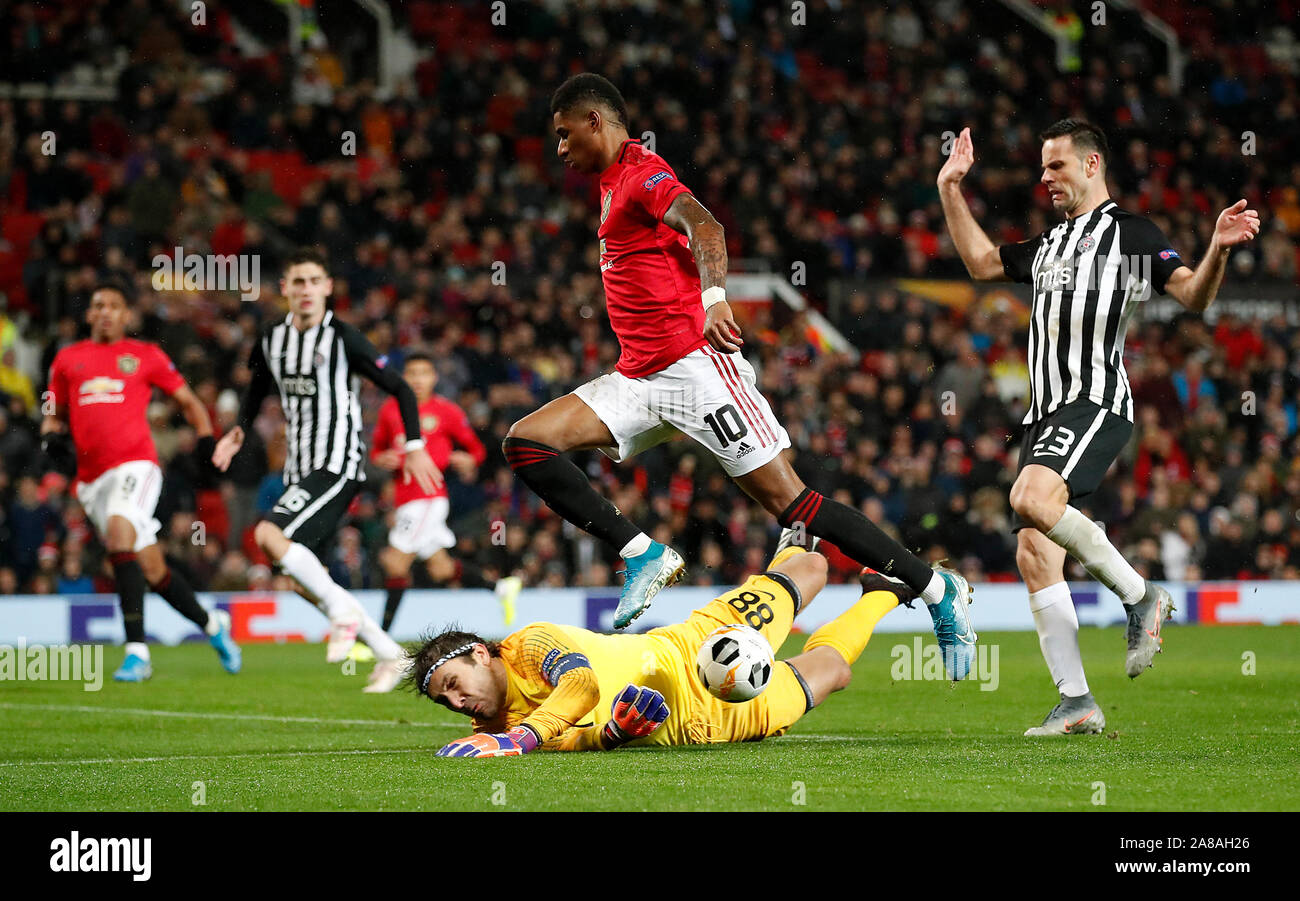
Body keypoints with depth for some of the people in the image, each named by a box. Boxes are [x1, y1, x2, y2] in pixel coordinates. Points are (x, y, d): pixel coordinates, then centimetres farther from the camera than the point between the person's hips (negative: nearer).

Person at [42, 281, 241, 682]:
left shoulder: (146, 356, 8)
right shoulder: (68, 359, 16)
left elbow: (187, 400, 15)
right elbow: (54, 414, 23)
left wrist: (206, 438, -1)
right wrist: (51, 435, 1)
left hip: (134, 464, -4)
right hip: (91, 477, 4)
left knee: (119, 532, -30)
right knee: (153, 570, 8)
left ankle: (137, 649, -30)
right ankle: (211, 624, 31)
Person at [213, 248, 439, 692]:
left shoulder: (343, 339, -11)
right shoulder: (272, 339, 8)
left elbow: (400, 389, -6)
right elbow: (258, 388, 26)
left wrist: (414, 446, -14)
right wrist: (239, 431, 8)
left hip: (338, 467, -8)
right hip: (299, 471, 8)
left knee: (269, 535, -25)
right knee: (301, 576, 5)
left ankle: (343, 611, -12)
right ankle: (388, 653, 14)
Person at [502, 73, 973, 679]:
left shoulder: (642, 172, -8)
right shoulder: (617, 182, 22)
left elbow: (703, 226, -27)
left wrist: (713, 298, -45)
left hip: (693, 366, -9)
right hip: (640, 378, 9)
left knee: (789, 502, -12)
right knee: (526, 443, -4)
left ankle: (938, 591, -5)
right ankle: (643, 555, -8)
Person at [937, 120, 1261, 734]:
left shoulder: (1131, 233, 3)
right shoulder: (1049, 245, 25)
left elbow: (1193, 296, -5)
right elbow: (981, 261, 38)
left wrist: (1217, 250, -24)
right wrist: (951, 190, 33)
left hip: (1096, 401, -8)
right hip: (1045, 410, 8)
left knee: (1032, 497, -32)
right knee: (1035, 556, -2)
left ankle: (1139, 596, -15)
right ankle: (1076, 704, 1)